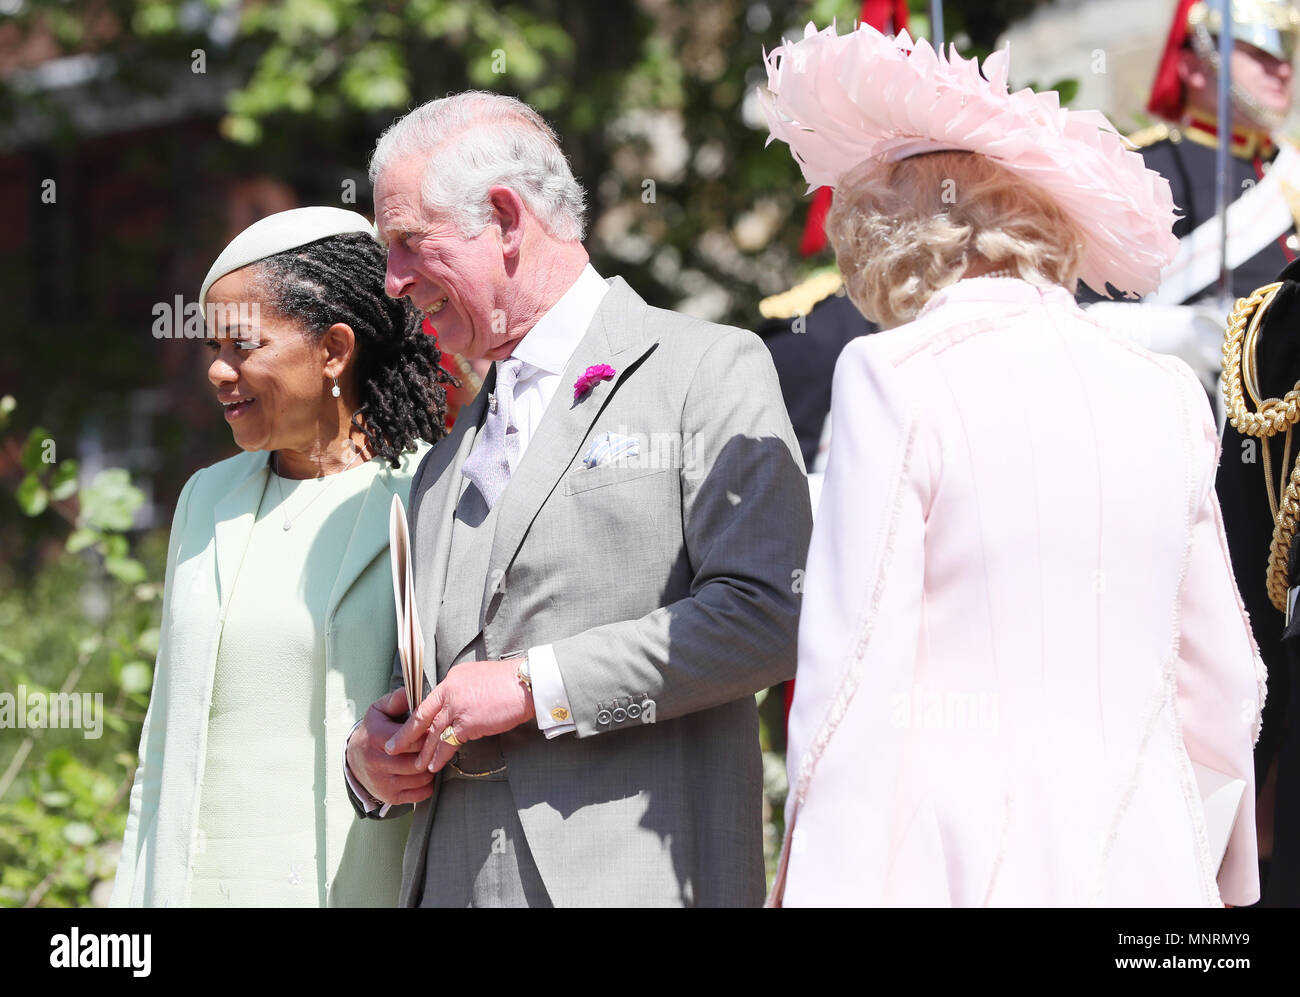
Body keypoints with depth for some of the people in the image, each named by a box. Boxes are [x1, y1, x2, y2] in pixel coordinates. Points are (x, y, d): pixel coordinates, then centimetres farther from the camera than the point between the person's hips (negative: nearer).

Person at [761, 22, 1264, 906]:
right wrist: (1214, 879, 24)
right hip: (1143, 858, 5)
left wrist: (826, 886, -6)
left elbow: (854, 676, -10)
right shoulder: (1166, 396, 9)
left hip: (954, 863, -5)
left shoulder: (898, 378, -6)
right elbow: (1222, 697, 13)